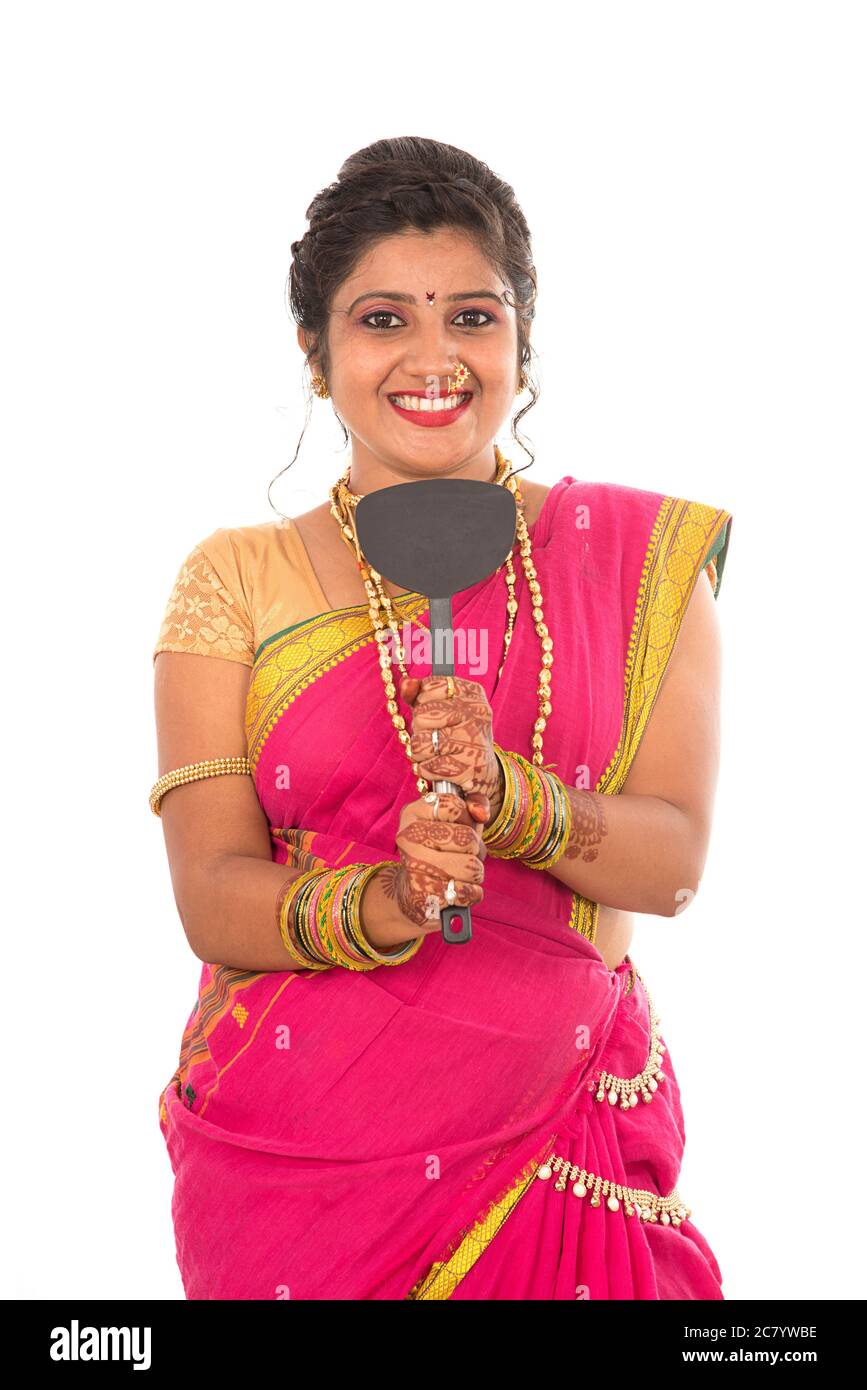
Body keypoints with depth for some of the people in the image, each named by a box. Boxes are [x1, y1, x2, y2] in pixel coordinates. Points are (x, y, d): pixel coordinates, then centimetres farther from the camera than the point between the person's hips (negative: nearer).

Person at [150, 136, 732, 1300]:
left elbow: (675, 859, -6)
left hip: (562, 1120, 1)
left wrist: (505, 796, -24)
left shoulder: (640, 556, 1)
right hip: (302, 1148, 0)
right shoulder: (236, 580, 0)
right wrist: (383, 907, -26)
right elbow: (213, 898, -7)